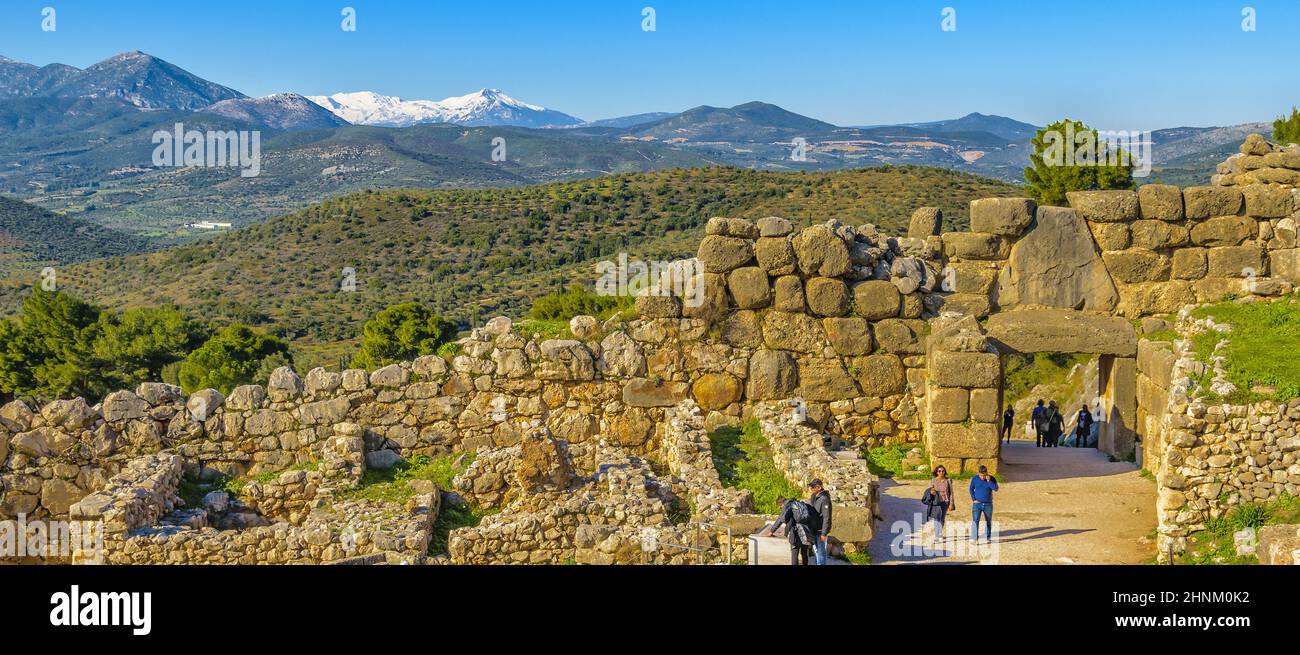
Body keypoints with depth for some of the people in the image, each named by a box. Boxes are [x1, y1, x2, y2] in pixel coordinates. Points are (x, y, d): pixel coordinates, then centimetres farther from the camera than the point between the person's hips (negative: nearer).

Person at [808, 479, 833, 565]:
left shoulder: (824, 499, -20)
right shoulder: (814, 497, 7)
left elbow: (826, 518, -21)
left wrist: (824, 533, -21)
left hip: (821, 531, -9)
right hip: (814, 530, 9)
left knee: (821, 551, 0)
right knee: (816, 550, 19)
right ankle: (817, 563, 32)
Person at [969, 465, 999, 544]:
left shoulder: (992, 479, -2)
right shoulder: (975, 479, -1)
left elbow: (995, 489, -14)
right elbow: (971, 489, 6)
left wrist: (989, 481, -21)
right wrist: (973, 499, -3)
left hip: (988, 504, 1)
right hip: (977, 504, -1)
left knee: (988, 521, 10)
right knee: (975, 521, -13)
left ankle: (988, 538, 23)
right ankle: (975, 539, -14)